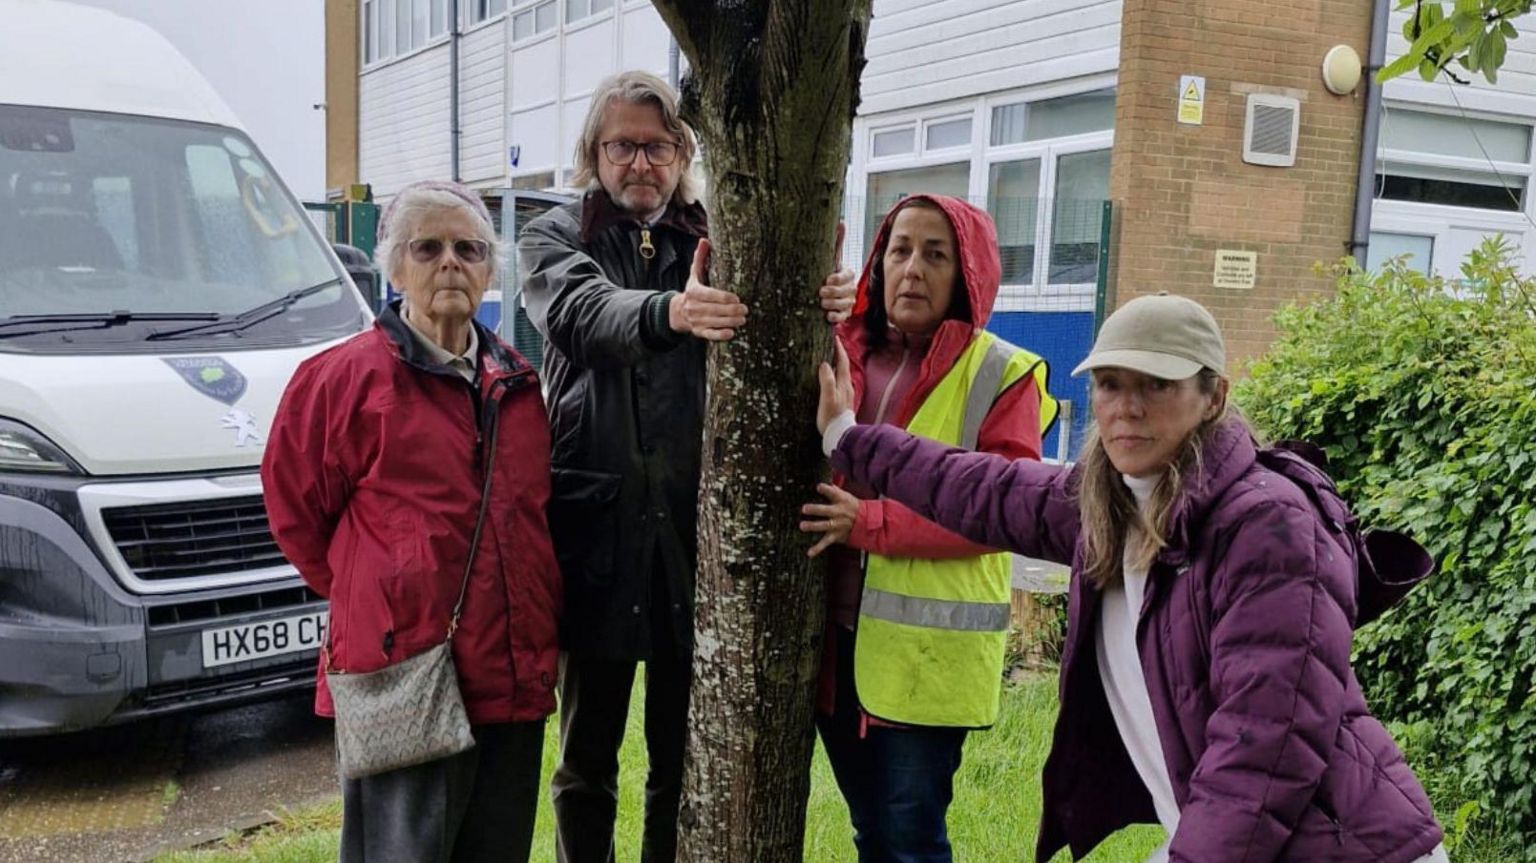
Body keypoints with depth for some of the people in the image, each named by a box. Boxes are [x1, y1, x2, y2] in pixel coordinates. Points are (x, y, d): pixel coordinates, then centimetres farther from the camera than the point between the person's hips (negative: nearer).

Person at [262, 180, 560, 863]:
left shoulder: (518, 384, 12)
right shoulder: (348, 375, -6)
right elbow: (295, 508, 0)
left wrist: (541, 636, 13)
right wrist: (368, 600, 3)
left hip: (516, 674, 6)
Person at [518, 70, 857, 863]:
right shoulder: (555, 238, 3)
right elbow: (582, 312, -20)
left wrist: (820, 307, -33)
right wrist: (668, 311, -41)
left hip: (694, 524, 1)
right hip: (595, 522, -1)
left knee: (683, 753, 14)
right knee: (588, 754, 13)